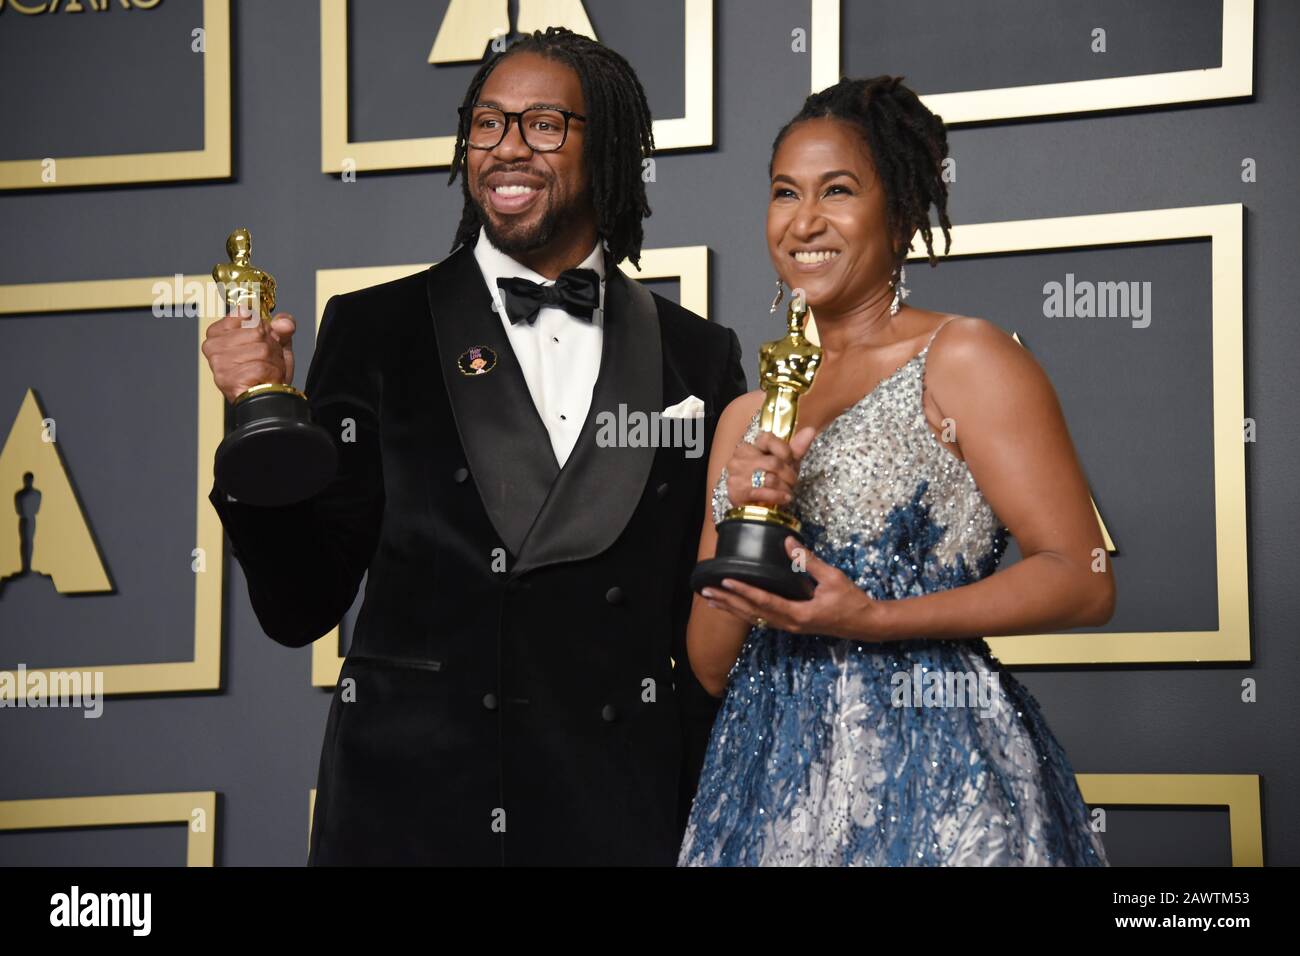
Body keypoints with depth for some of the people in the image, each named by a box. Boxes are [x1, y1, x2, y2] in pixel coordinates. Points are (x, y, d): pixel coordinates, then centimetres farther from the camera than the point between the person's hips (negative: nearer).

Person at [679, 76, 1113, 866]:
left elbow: (1085, 580, -10)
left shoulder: (962, 359, -2)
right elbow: (711, 667, 12)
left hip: (930, 775, -5)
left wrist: (875, 620, -17)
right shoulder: (747, 419, 15)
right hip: (773, 787, 5)